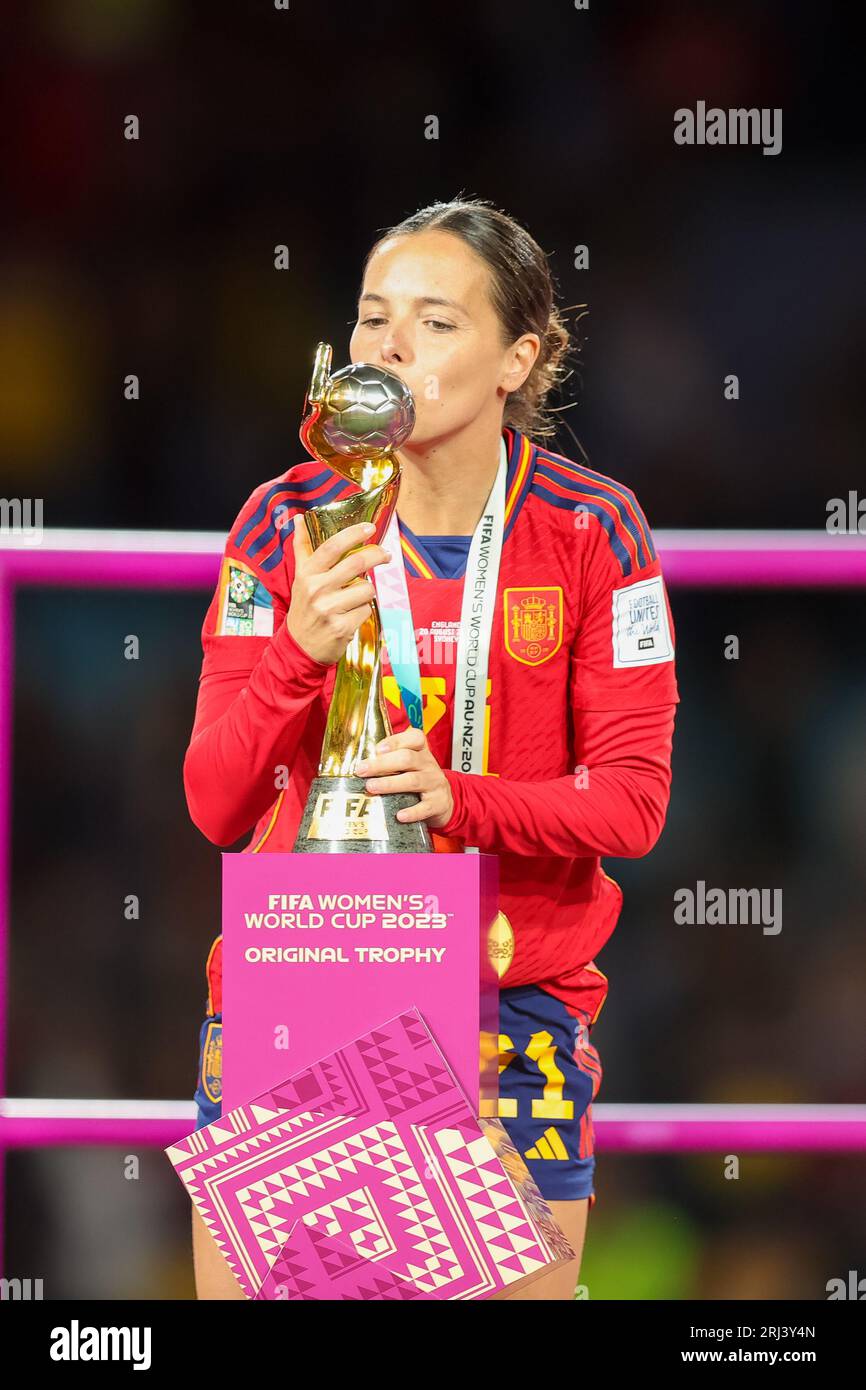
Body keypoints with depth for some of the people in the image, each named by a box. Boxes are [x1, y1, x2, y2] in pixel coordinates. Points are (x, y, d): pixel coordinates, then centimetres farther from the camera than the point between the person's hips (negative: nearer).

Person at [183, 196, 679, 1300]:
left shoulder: (590, 532, -5)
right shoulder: (286, 524, -4)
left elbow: (633, 800, -6)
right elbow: (216, 808, -9)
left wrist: (461, 801, -24)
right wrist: (302, 650, -26)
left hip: (517, 996, 0)